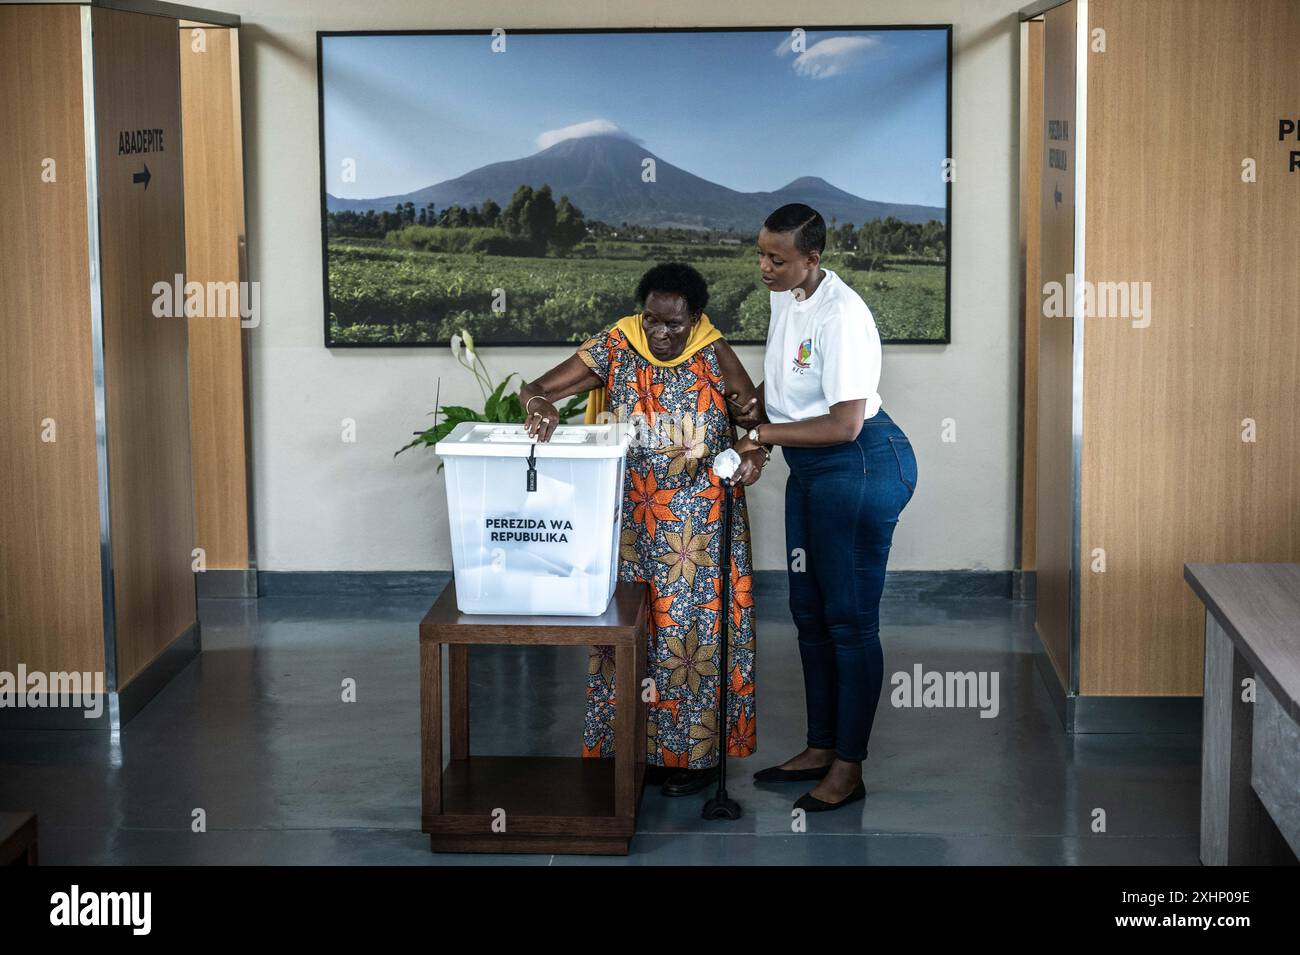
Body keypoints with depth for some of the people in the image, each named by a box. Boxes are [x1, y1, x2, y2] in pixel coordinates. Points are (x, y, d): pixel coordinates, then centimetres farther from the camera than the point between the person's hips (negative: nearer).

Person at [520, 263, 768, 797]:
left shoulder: (714, 357, -6)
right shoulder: (615, 351, -7)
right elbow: (534, 388, -9)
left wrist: (754, 454, -16)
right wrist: (539, 404, -33)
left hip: (700, 526, -1)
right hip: (631, 523, 1)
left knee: (695, 631, 2)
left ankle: (696, 753, 14)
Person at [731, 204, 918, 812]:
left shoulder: (840, 316, -23)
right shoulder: (785, 298, 5)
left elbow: (845, 423, -25)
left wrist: (763, 433, -20)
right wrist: (756, 402, 2)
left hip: (860, 468, -10)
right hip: (809, 469, 10)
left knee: (850, 619, -2)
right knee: (810, 613, 16)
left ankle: (848, 768, 9)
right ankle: (820, 747, 29)